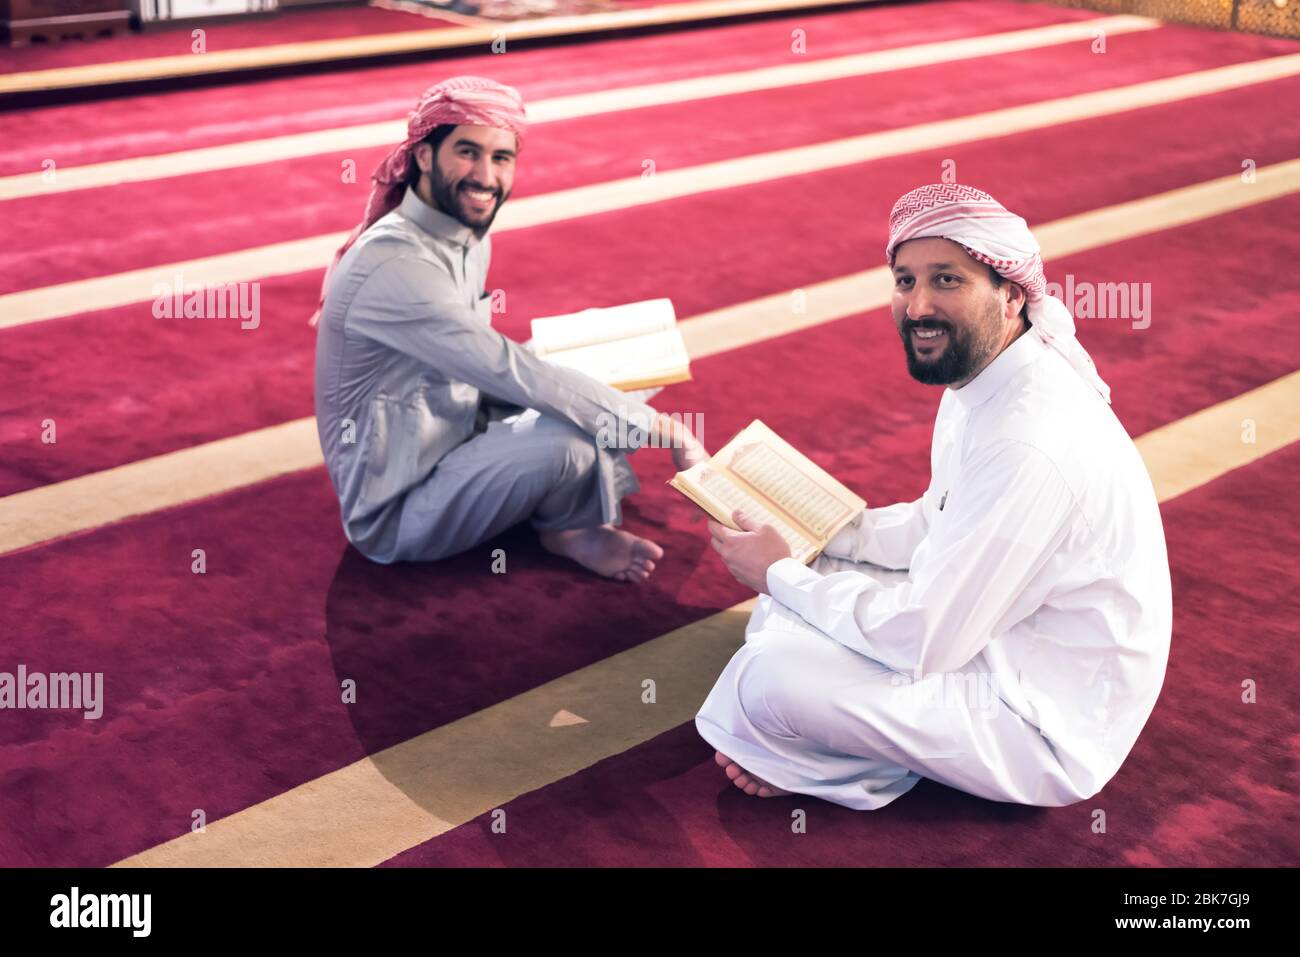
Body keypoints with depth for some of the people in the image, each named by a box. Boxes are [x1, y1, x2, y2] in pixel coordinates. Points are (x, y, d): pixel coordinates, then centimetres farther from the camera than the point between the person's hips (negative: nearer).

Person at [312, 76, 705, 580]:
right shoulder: (395, 265, -28)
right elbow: (513, 374, -30)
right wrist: (656, 425, -23)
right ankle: (572, 528, 2)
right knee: (566, 440, -28)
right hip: (393, 515, -9)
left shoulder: (470, 236, 2)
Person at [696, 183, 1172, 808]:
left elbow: (921, 644, -27)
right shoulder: (982, 384, 0)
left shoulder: (1030, 447, -31)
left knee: (772, 677, -23)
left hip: (1053, 727, -10)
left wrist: (780, 574, -13)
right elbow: (937, 524, 16)